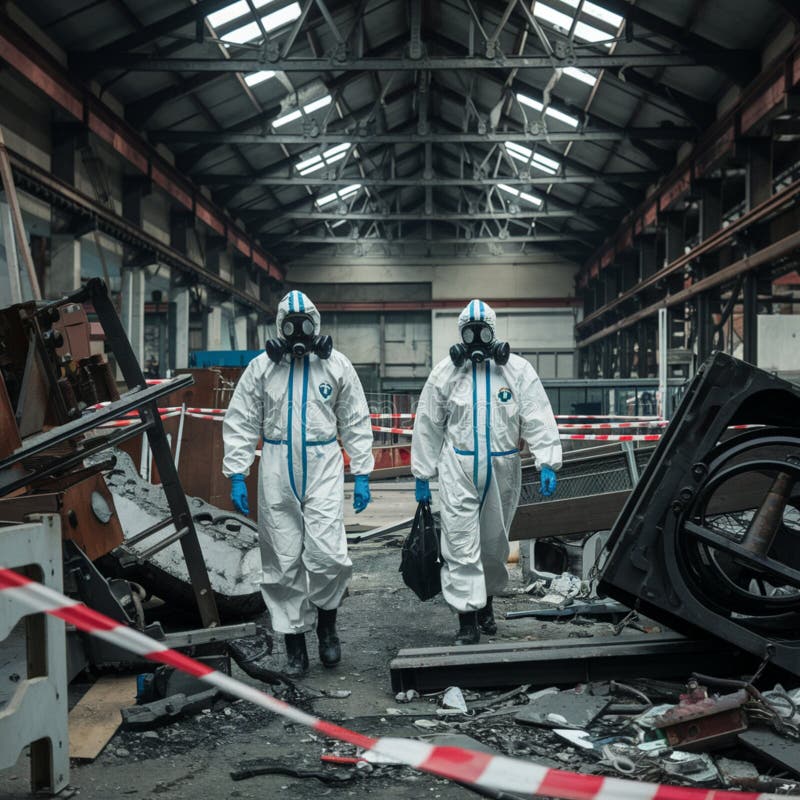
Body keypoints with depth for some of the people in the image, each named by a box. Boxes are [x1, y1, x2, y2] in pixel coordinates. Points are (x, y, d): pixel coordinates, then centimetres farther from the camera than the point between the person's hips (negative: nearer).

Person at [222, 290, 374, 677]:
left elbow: (356, 423, 7)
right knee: (283, 561, 4)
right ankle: (294, 641, 17)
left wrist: (362, 475, 3)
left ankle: (326, 624, 15)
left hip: (324, 470, -1)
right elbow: (240, 424, 5)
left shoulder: (336, 365, 4)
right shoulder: (261, 367, 4)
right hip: (277, 473, 1)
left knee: (328, 555, -12)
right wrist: (236, 475, -2)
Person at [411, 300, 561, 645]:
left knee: (494, 544, 14)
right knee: (461, 545, -6)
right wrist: (422, 475, 5)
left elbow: (538, 420, -3)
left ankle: (486, 602, 36)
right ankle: (467, 621, -1)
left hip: (502, 470, 1)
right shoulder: (445, 372, 3)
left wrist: (547, 464, -12)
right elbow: (428, 427, 6)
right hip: (458, 470, -1)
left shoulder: (518, 370, 1)